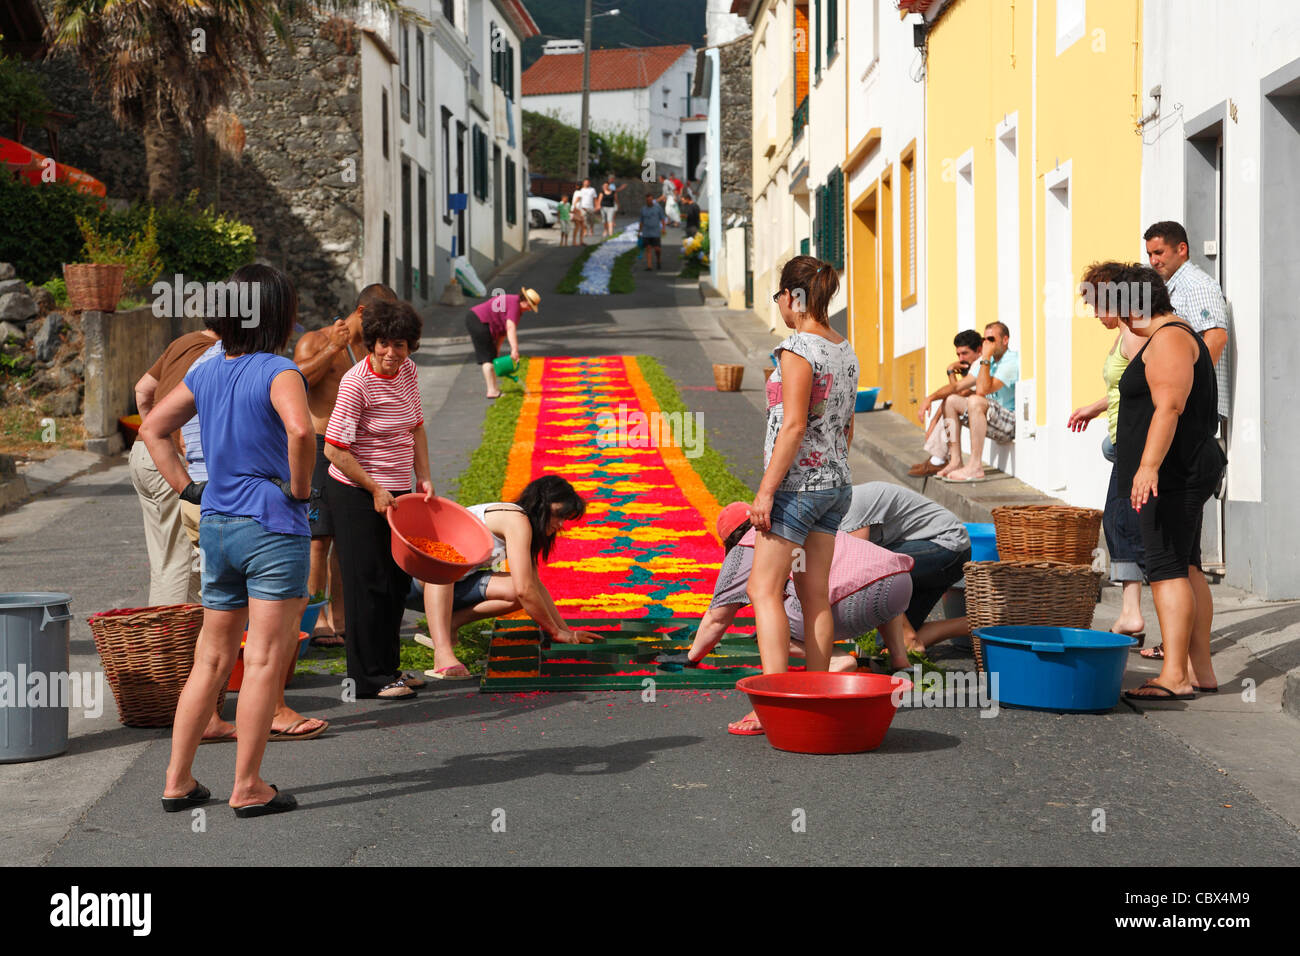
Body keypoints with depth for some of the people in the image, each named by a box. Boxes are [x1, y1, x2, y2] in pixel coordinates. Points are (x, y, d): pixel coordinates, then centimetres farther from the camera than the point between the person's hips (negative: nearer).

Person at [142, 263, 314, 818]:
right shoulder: (277, 372, -12)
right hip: (272, 527, -7)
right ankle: (248, 787, 3)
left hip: (216, 527, 7)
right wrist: (299, 487, -15)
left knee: (212, 659, 16)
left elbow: (152, 428, 18)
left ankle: (178, 781, 19)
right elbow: (299, 428, -30)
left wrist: (187, 488, 14)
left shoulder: (206, 373, 10)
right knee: (265, 661, 0)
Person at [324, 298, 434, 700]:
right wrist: (375, 490, -16)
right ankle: (369, 677, 8)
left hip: (396, 492, 8)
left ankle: (389, 667, 26)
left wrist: (423, 478, 7)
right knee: (369, 584, -2)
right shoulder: (356, 382, -19)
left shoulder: (407, 370, 3)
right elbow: (334, 450, -19)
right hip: (358, 496, -8)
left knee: (398, 582, 13)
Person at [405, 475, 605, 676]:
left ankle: (446, 625, -5)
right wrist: (555, 632, -14)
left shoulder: (521, 524, 10)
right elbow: (524, 590, -25)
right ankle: (442, 653, -51)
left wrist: (565, 630, 9)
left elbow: (535, 584, 15)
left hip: (446, 586, 9)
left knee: (513, 591, -9)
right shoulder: (517, 520, -21)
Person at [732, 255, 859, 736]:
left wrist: (766, 490, -18)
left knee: (764, 589, -3)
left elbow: (793, 426, -20)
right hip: (836, 482, 8)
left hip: (797, 484, -8)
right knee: (816, 592, 11)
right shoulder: (845, 351, 10)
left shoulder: (797, 349, -15)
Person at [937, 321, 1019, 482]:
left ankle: (976, 468, -35)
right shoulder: (990, 362, 16)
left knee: (975, 401, -34)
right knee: (951, 400, 7)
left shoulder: (1011, 362, -14)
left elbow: (982, 390, -26)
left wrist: (985, 358, -21)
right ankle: (955, 461, -5)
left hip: (1012, 424, -10)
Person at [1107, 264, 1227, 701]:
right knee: (1186, 569, 11)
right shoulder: (1177, 337, 20)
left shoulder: (1169, 340, -13)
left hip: (1172, 473, -11)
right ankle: (1201, 670, 13)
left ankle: (1174, 677, -18)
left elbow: (1169, 407, -25)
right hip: (1180, 474, 11)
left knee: (1167, 570, -14)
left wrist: (1149, 465, -33)